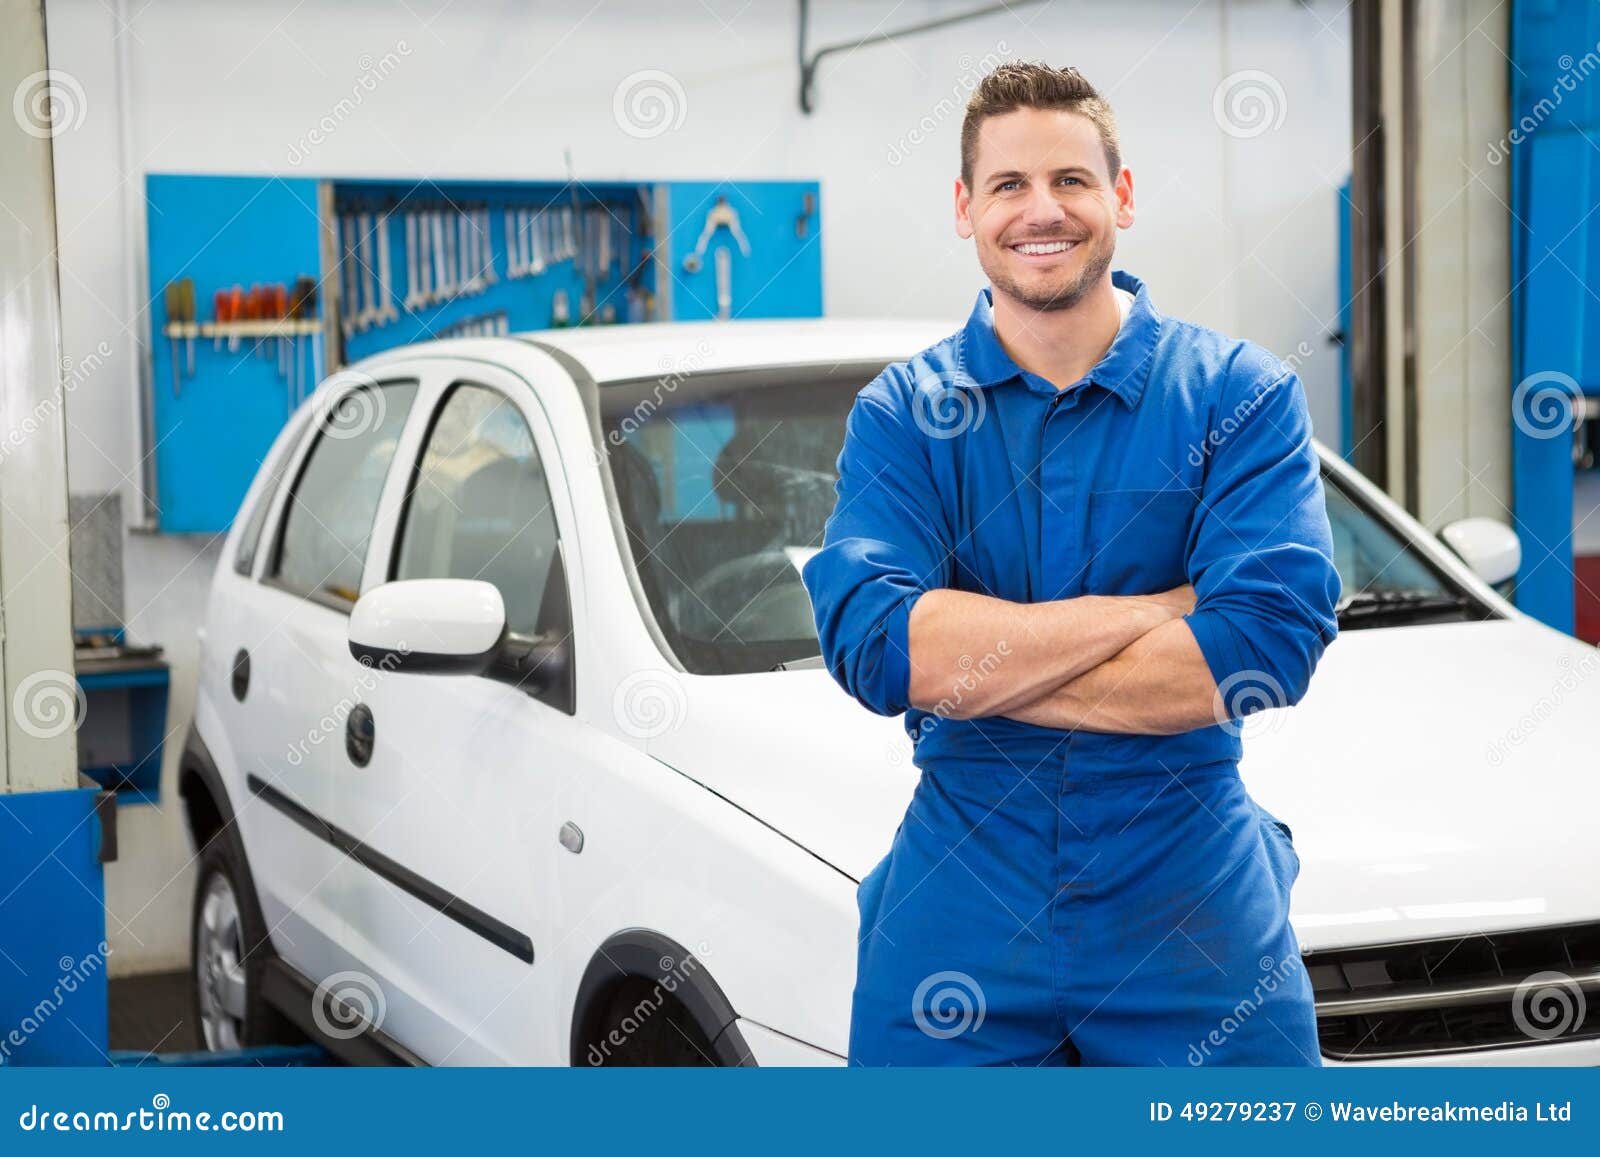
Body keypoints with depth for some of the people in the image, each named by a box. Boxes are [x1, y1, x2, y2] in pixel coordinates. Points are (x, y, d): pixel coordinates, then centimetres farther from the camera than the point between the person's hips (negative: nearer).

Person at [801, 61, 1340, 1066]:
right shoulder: (902, 413, 2)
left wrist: (970, 672, -15)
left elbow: (1274, 639, -16)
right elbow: (868, 642, -14)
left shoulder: (1237, 392, -1)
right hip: (957, 907, 1)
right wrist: (1159, 606, -16)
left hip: (1194, 911, 0)